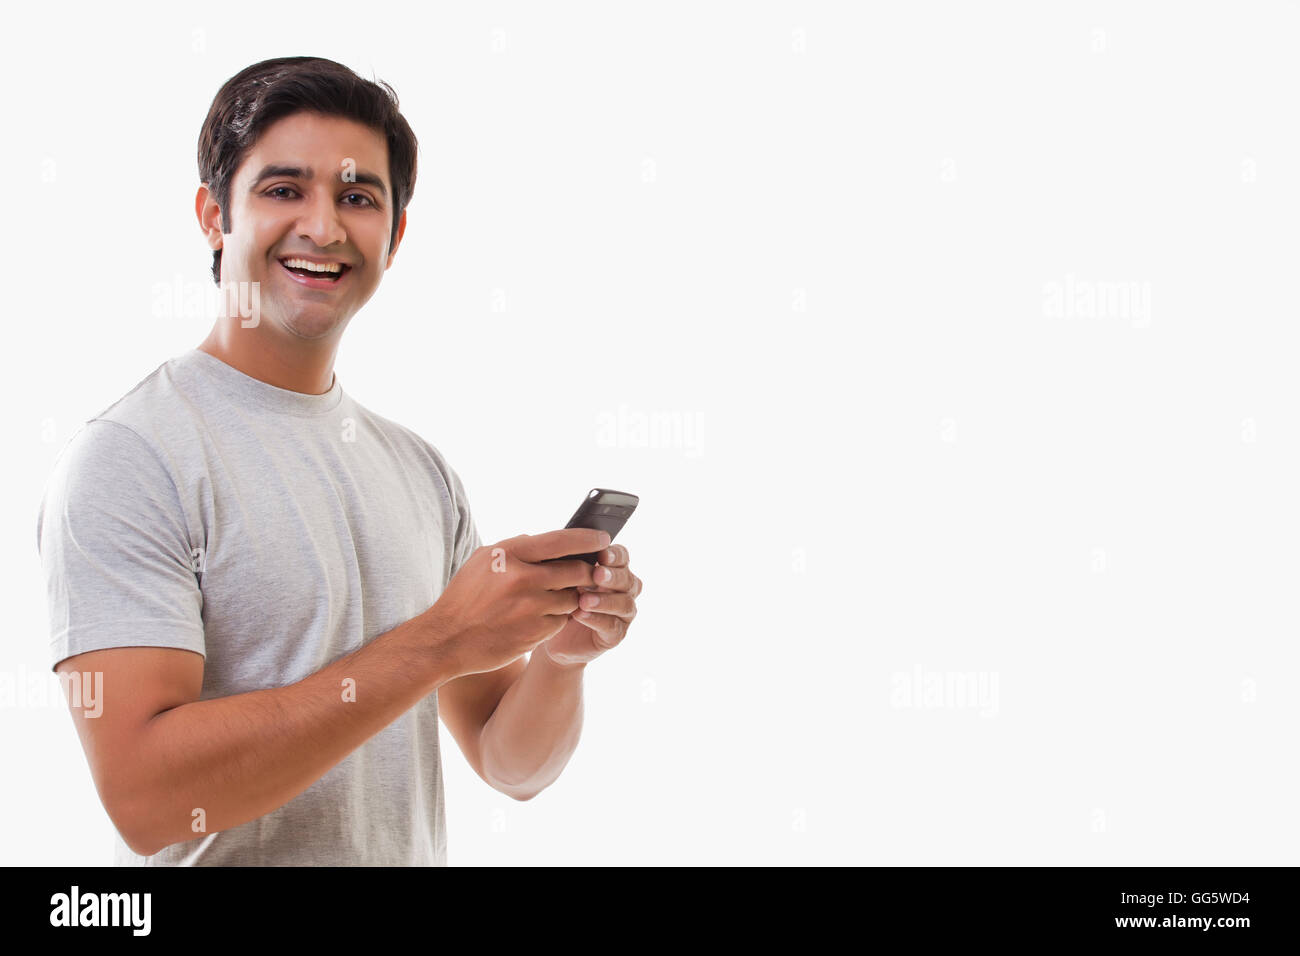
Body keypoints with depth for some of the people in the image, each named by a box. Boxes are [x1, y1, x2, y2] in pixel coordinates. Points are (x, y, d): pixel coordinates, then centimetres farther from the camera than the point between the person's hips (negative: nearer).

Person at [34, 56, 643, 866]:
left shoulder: (424, 471, 2)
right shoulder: (126, 461, -17)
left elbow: (512, 766, 3)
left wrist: (559, 656, -18)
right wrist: (436, 641, -28)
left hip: (413, 855, 6)